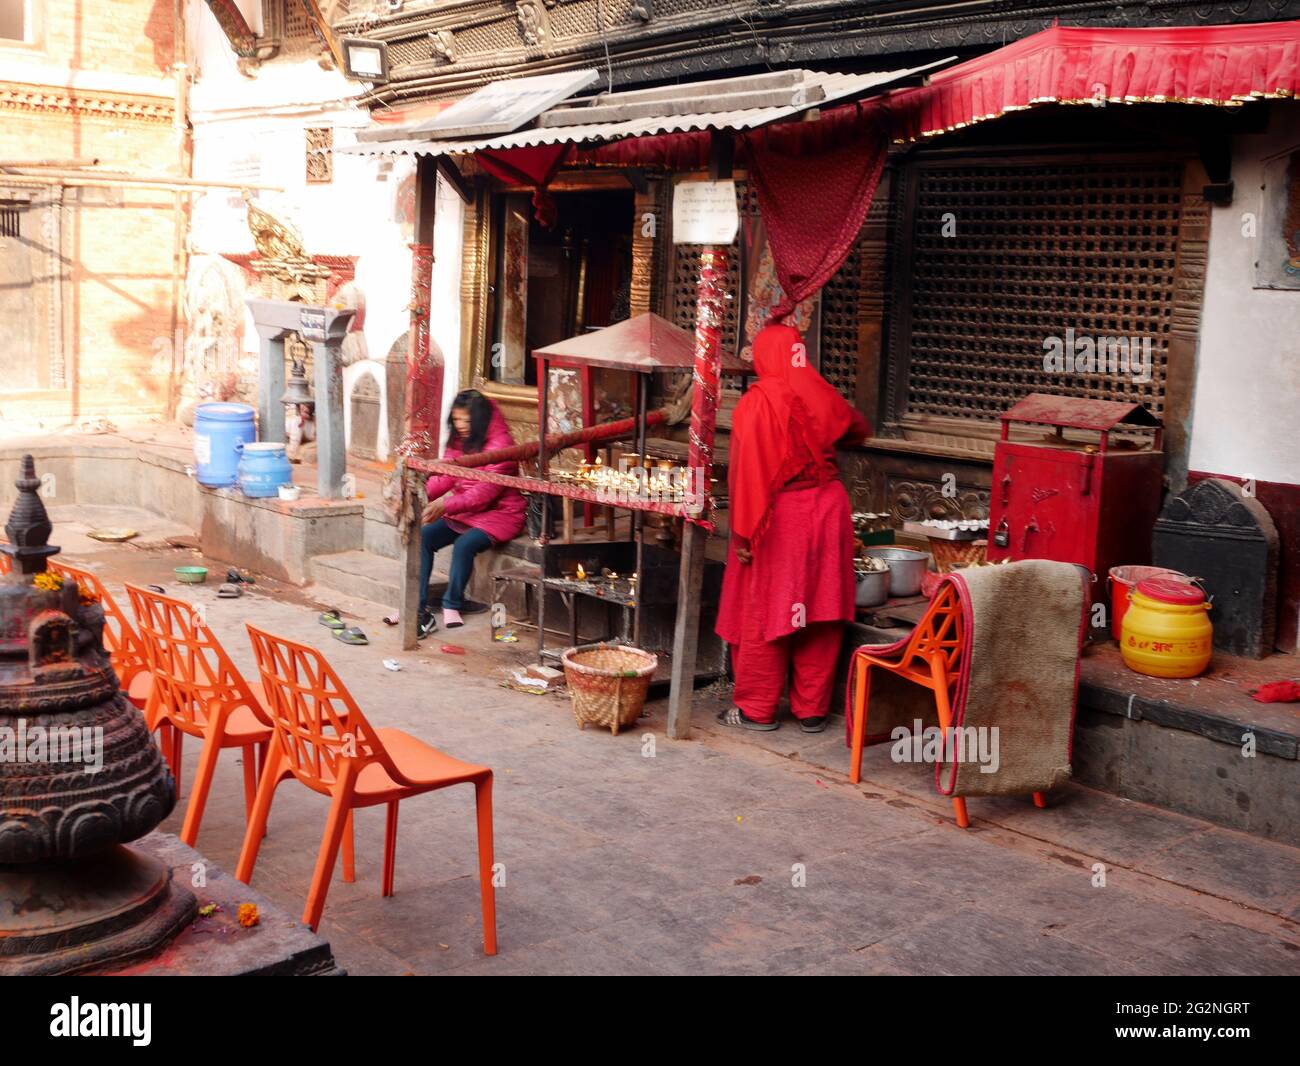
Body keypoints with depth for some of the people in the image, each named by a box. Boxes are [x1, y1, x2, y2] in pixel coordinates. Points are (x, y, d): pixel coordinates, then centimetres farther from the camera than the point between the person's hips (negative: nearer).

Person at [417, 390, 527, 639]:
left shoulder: (500, 443, -17)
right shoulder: (459, 441, 8)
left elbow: (485, 493, -23)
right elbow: (444, 478, 3)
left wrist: (445, 505, -30)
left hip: (499, 512, -7)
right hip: (464, 510, 7)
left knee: (464, 544, -31)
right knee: (424, 536, -14)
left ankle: (452, 606, -12)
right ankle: (419, 606, -15)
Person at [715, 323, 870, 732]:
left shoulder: (756, 403, -12)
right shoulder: (821, 395, 2)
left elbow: (747, 472, -17)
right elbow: (858, 427, 23)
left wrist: (743, 532, -13)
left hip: (780, 515, -4)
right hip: (828, 509, 5)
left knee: (765, 613, 6)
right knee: (819, 610, 9)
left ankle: (757, 709, 13)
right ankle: (812, 710, 17)